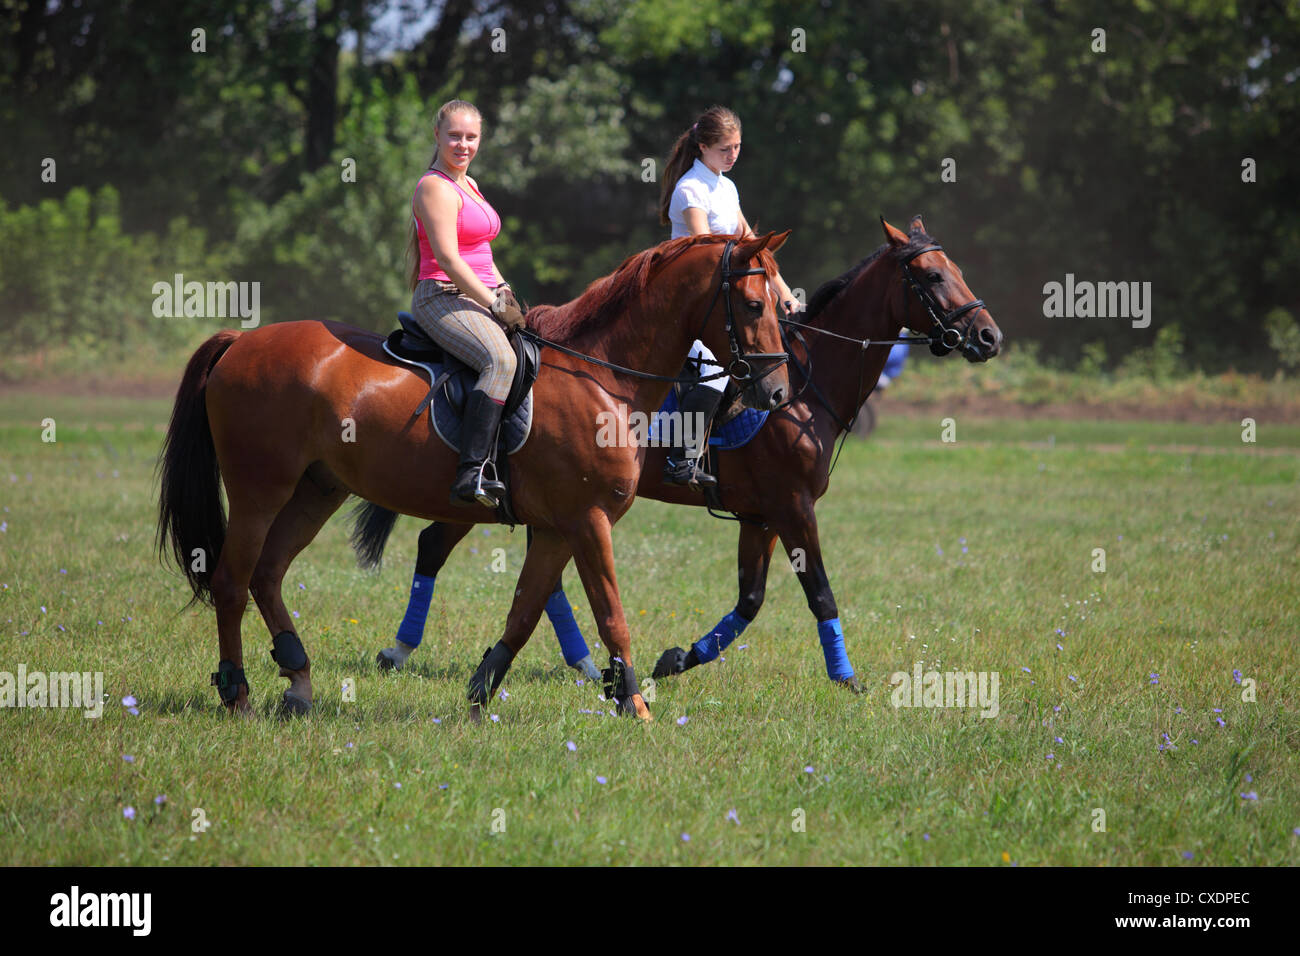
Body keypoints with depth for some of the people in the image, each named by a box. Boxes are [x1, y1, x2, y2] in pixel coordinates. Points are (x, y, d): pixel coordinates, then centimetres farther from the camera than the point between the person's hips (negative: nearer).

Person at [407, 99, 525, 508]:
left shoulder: (468, 185, 21)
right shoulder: (436, 187, -9)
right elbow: (447, 259, -18)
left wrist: (506, 292, 11)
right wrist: (495, 305, -16)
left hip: (476, 298, 10)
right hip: (442, 297, -10)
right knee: (500, 360, -34)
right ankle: (472, 473, -44)